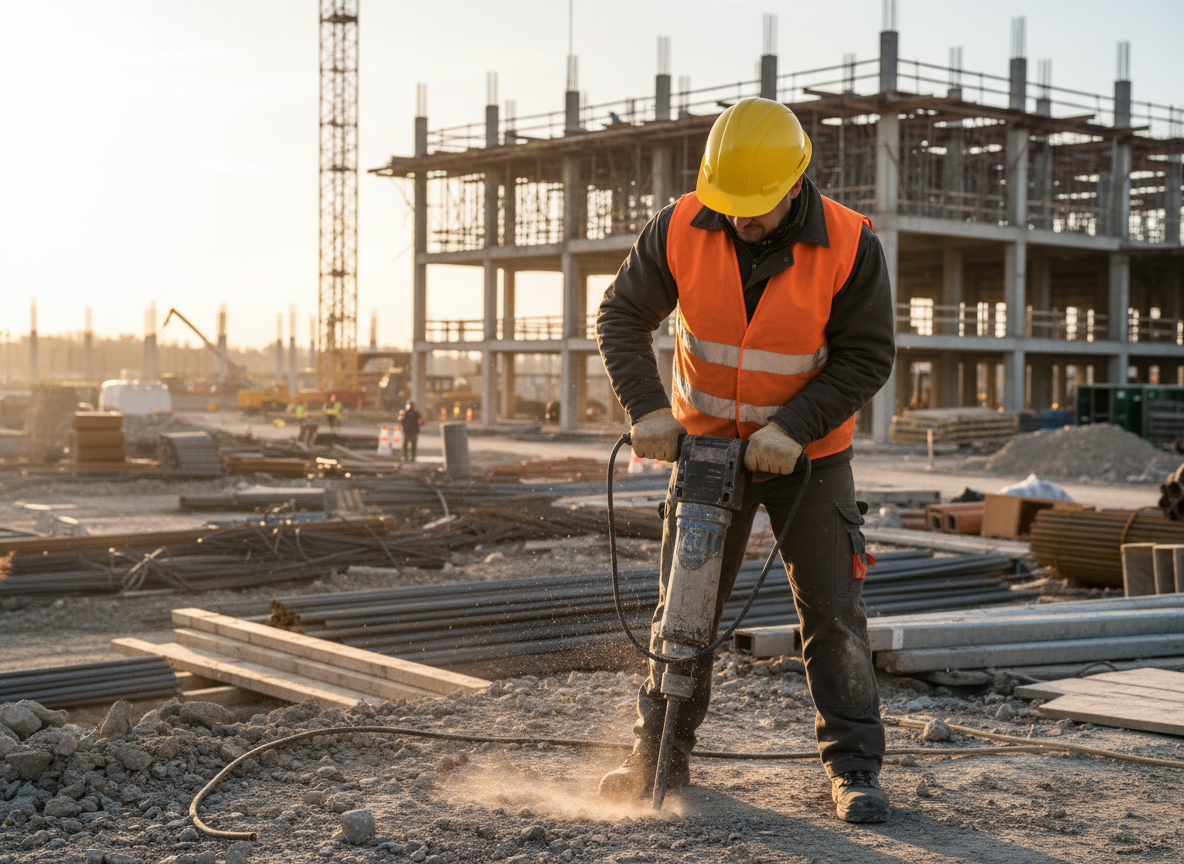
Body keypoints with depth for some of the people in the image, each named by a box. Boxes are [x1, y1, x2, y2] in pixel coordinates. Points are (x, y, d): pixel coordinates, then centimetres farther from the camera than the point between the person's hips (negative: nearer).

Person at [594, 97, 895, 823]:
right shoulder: (681, 229, -16)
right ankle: (661, 757, 19)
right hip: (707, 444, 2)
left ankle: (855, 768, 8)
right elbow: (623, 317, -6)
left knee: (833, 611, -1)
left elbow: (867, 356, -15)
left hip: (809, 456, -2)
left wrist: (794, 427, -25)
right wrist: (647, 409, -19)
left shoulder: (850, 245, -21)